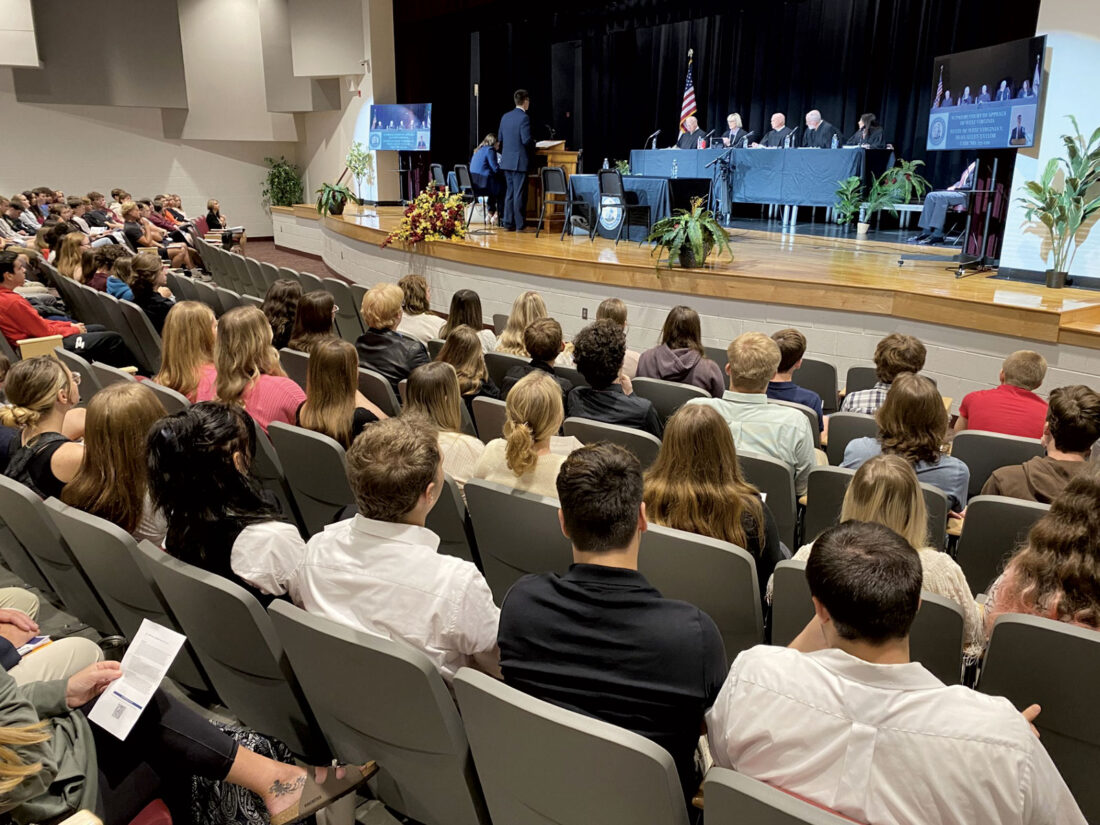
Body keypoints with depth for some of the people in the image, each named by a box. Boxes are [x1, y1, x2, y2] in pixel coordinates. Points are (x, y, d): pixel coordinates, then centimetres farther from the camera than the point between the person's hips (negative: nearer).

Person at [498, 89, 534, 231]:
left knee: (509, 192, 13)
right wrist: (533, 146, 2)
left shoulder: (505, 117, 9)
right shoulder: (524, 118, -13)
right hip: (520, 161, -7)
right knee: (519, 193, -2)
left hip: (506, 160, 7)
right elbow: (526, 140, -18)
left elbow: (500, 138, 13)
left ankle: (507, 222, 14)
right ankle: (519, 224, 2)